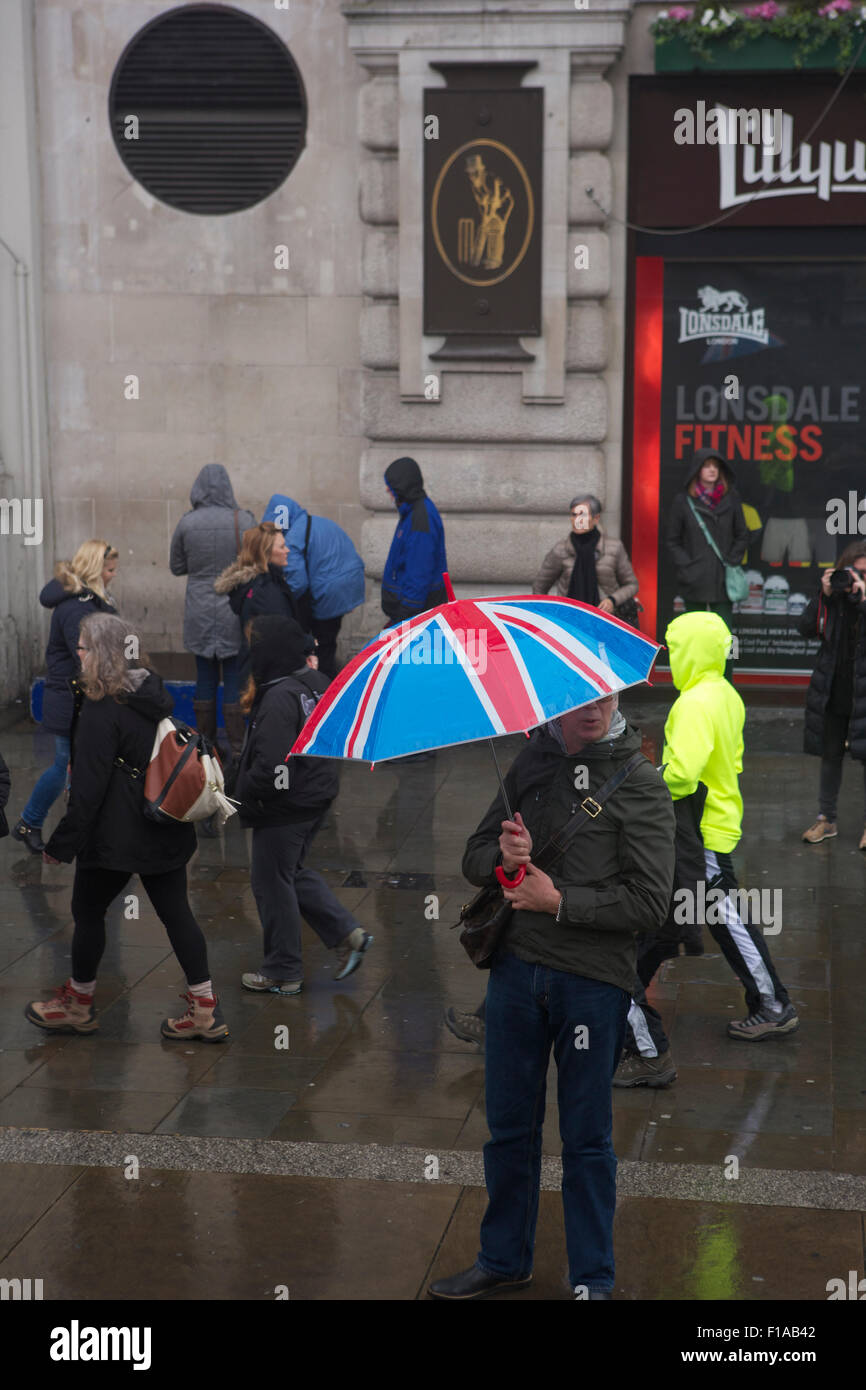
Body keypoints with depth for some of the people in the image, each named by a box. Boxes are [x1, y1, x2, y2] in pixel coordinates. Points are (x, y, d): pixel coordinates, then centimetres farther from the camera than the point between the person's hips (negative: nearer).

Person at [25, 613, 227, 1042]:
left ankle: (78, 1004, 27)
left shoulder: (100, 711, -18)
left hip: (117, 833, -8)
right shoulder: (156, 692, 7)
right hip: (165, 829, 8)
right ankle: (205, 1010, 10)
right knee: (175, 910, 10)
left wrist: (63, 842, -12)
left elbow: (88, 787, -19)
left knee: (88, 910, 11)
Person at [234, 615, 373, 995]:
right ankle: (348, 934, 19)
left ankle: (283, 972, 19)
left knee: (271, 883, 7)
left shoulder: (278, 699, -26)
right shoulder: (316, 682, 1)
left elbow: (270, 768, -29)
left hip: (283, 808, -9)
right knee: (294, 872, 25)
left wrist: (242, 794, -13)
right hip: (316, 798, 9)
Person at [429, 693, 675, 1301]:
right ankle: (503, 1261, 31)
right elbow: (475, 857, 13)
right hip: (516, 970, 4)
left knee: (586, 1137, 6)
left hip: (593, 981, -4)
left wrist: (560, 901, -14)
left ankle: (593, 1279, 21)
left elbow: (650, 901, -11)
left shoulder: (641, 783, -5)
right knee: (510, 1128, 15)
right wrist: (503, 853, -9)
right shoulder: (532, 762, 9)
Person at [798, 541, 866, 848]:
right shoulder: (835, 594, 1)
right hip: (833, 691, 3)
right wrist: (824, 596, -14)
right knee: (830, 754, 14)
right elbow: (806, 628, -4)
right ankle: (826, 819, 27)